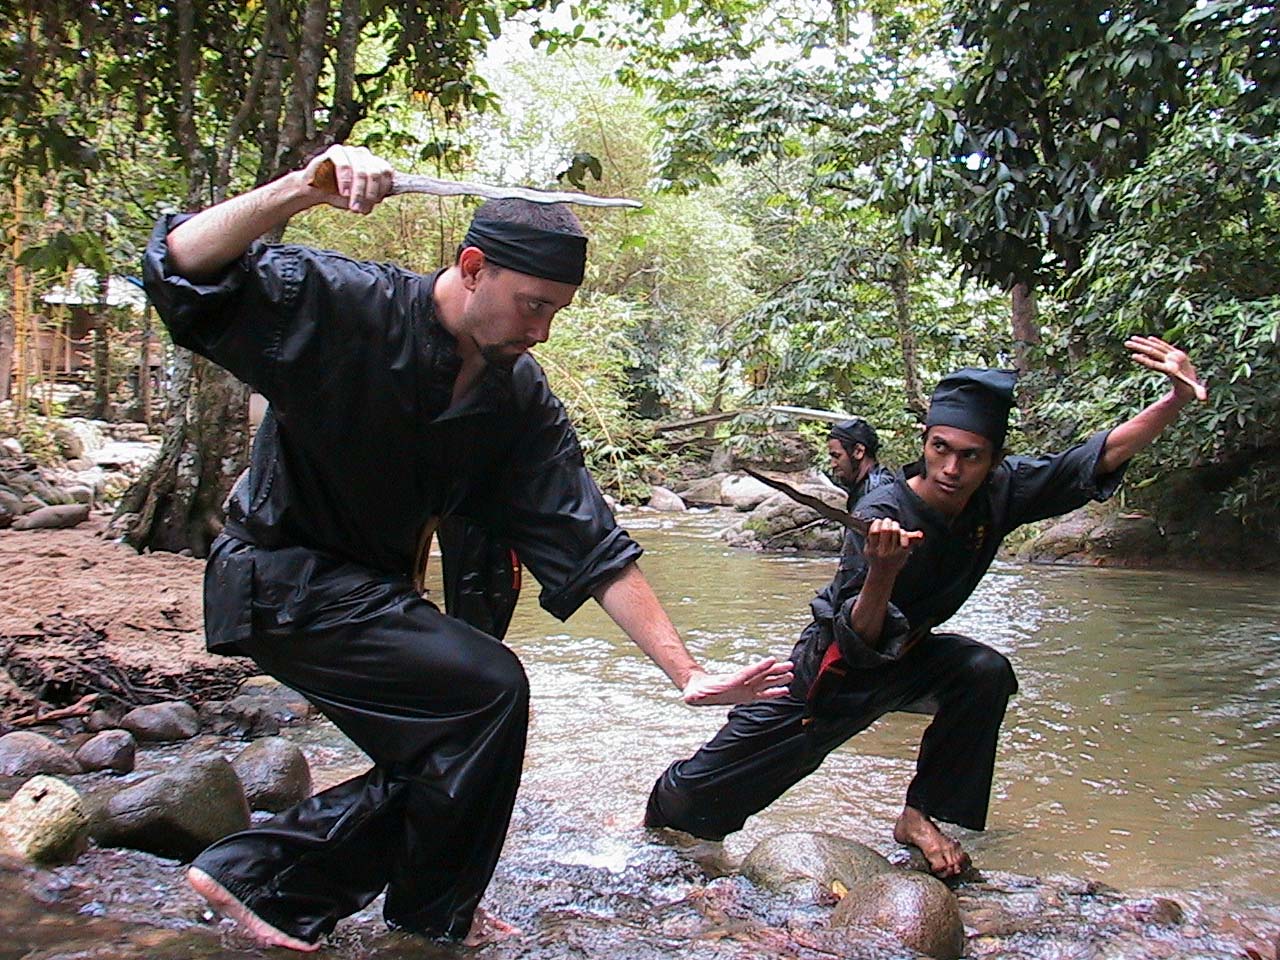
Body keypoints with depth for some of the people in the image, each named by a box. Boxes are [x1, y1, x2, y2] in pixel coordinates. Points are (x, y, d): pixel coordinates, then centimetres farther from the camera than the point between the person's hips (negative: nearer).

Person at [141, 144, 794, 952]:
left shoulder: (521, 396, -6)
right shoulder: (346, 308, -20)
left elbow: (590, 544, -9)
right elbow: (182, 271, -31)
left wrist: (686, 673, -16)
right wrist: (303, 189, -46)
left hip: (375, 594, 7)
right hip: (283, 581, -7)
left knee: (444, 759, 8)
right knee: (490, 687, -17)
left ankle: (256, 877, 19)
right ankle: (438, 911, 5)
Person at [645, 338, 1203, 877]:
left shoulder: (1000, 493, -15)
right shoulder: (880, 515, -31)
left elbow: (1100, 457, -13)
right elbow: (859, 645, -35)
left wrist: (1176, 400, -26)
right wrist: (882, 571, -53)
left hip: (907, 657, 5)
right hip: (834, 671, -4)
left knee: (985, 672, -27)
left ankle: (919, 816, -10)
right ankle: (652, 824, 32)